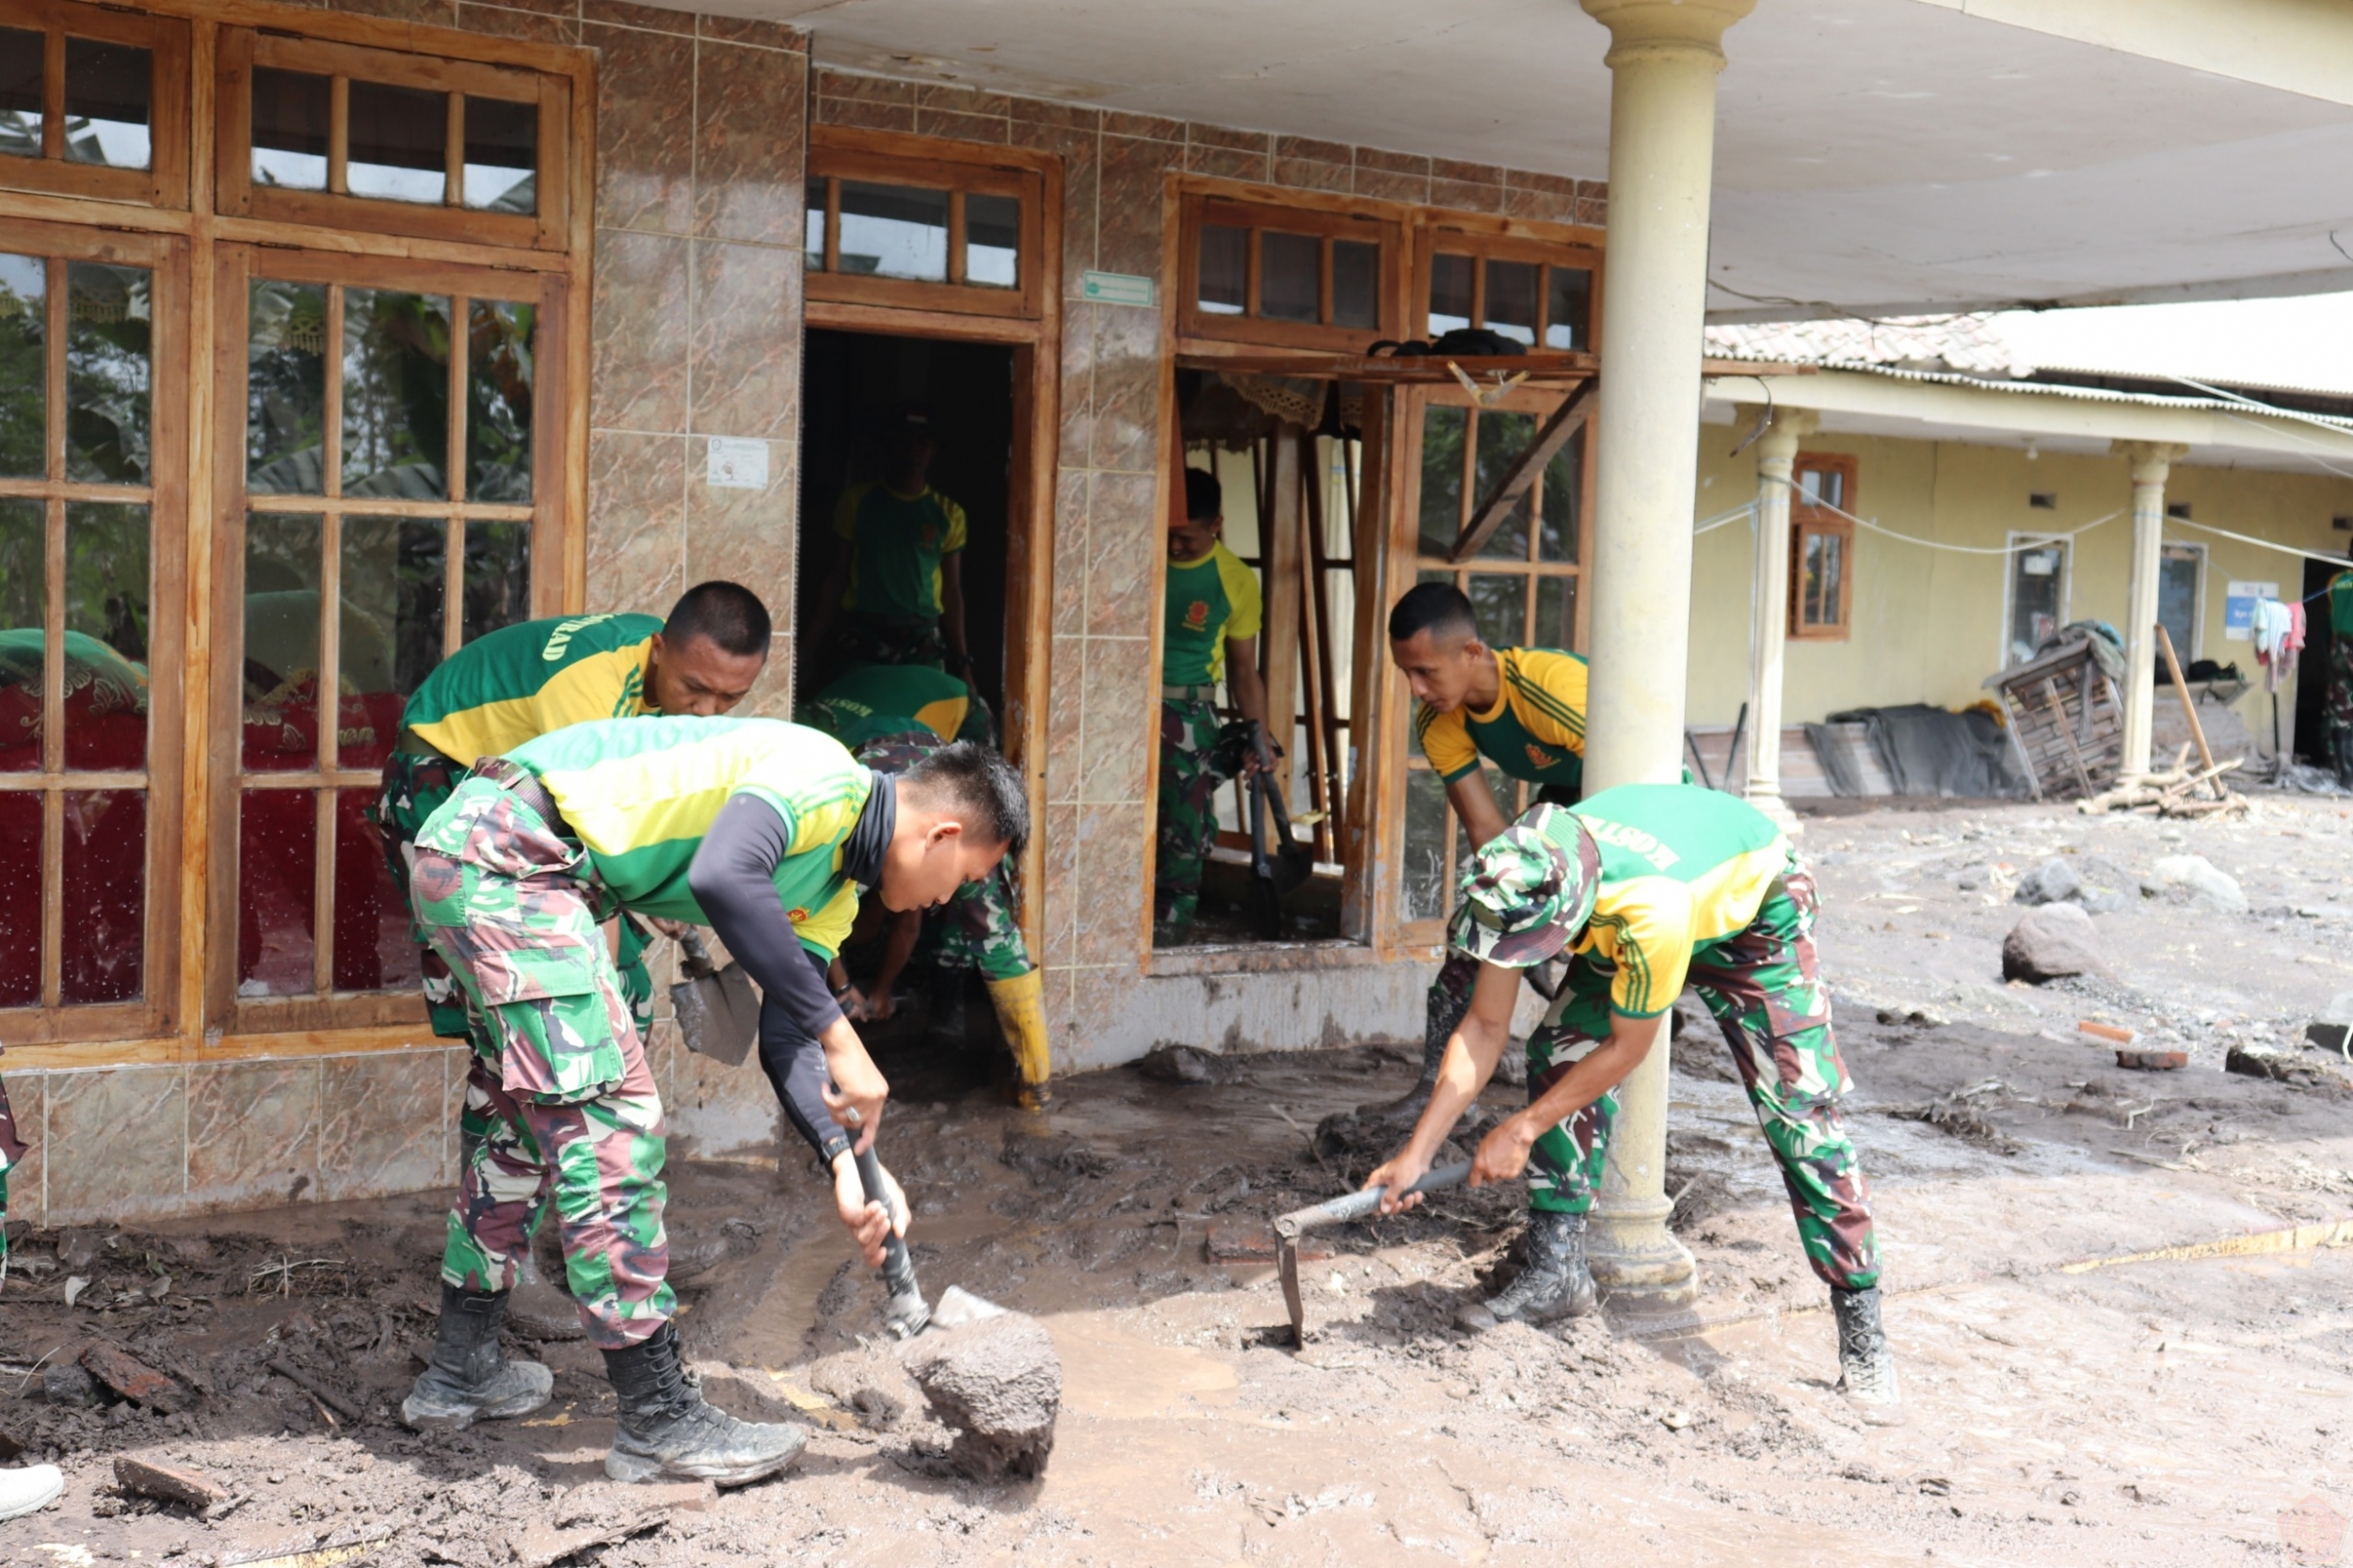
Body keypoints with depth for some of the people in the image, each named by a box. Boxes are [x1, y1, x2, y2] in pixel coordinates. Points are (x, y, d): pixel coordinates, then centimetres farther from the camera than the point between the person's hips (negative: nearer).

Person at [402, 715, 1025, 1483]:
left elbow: (784, 1034, 10)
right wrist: (839, 1035, -29)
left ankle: (459, 1373, 35)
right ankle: (658, 1419, -3)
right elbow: (721, 878, -33)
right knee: (608, 1118, -10)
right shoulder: (826, 778, -15)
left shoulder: (834, 892, 14)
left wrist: (846, 1164, -4)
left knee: (534, 1117, 22)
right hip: (505, 840, -11)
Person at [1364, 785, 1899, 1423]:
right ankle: (1557, 1272, 0)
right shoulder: (1521, 885, -28)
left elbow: (1627, 1046, -28)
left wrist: (1521, 1130, -20)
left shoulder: (1651, 911, -46)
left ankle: (1862, 1332, -5)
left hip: (1754, 906, -6)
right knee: (1560, 1053, -11)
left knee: (1800, 1114, -15)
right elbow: (1484, 1027, -17)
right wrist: (1416, 1154, -19)